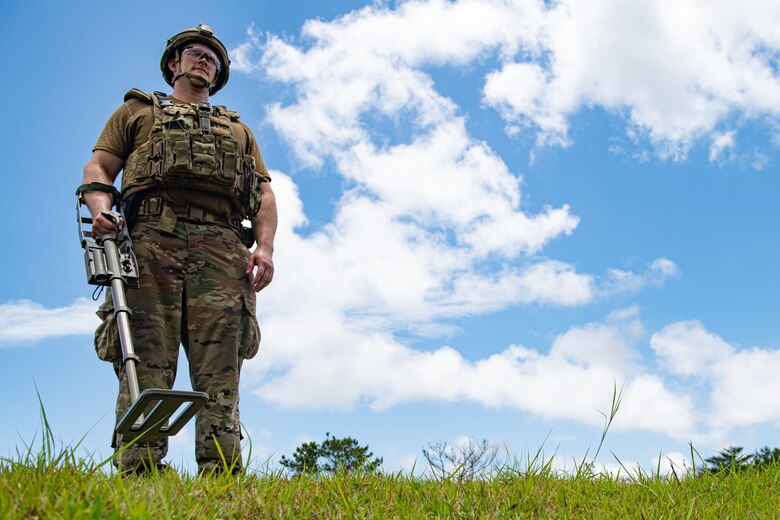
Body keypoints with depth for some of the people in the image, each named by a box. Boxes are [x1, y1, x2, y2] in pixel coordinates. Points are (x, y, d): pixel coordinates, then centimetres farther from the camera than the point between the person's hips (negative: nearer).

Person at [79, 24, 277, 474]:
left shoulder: (238, 130, 35)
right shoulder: (138, 110, 31)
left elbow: (264, 194, 23)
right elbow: (98, 168, 18)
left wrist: (266, 247, 3)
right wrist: (100, 208, -7)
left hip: (221, 250, 2)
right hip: (150, 240, -1)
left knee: (219, 374, -13)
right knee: (146, 365, -15)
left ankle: (222, 475, -20)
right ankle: (137, 472, -20)